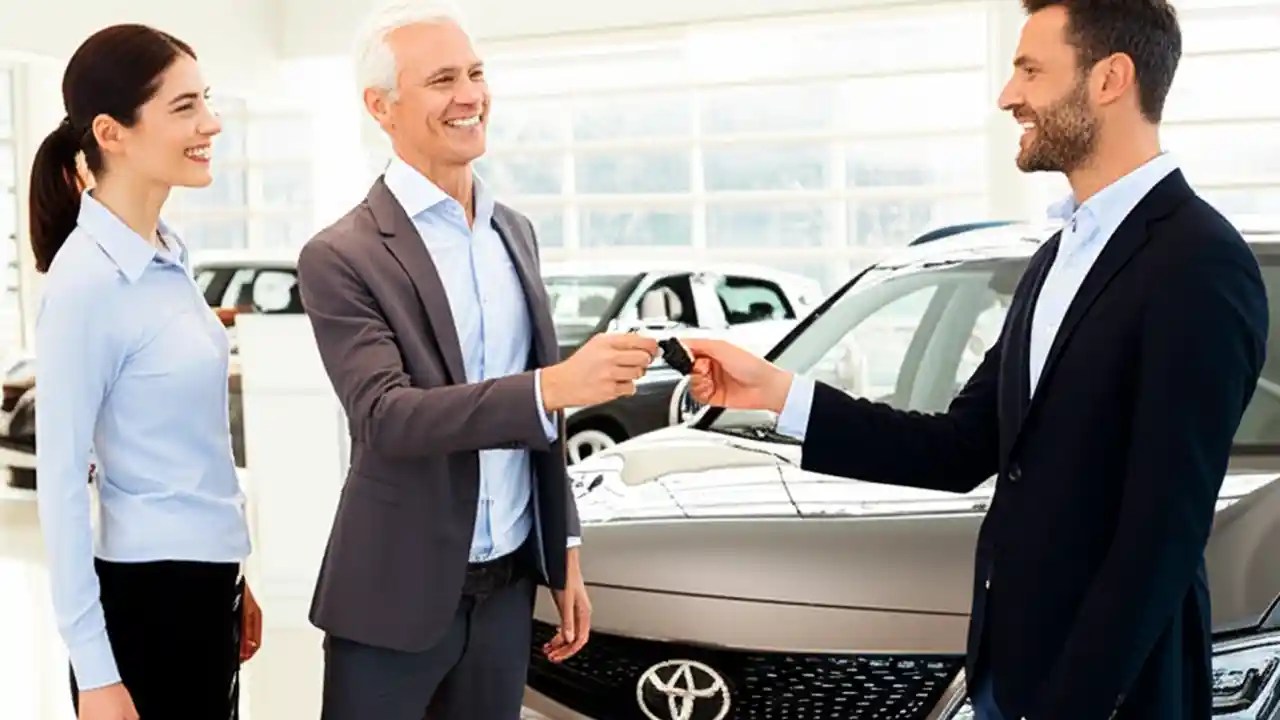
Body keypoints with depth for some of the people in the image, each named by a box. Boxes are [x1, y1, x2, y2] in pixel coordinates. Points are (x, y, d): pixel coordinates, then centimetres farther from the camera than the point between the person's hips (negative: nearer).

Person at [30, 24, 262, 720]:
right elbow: (60, 482, -17)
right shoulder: (88, 280, -18)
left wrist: (231, 576, 16)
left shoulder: (168, 256, 5)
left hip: (204, 581, 8)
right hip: (146, 593, -8)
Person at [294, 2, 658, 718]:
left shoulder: (515, 231, 8)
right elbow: (386, 417, -23)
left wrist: (564, 555, 13)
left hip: (507, 588, 5)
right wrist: (555, 384, -33)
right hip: (396, 599, -5)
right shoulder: (343, 257, -12)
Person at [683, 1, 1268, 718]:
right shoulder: (1061, 255, 10)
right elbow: (961, 450, 7)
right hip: (1008, 661, 8)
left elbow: (1165, 529, -21)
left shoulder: (1199, 265, -18)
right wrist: (776, 392, 0)